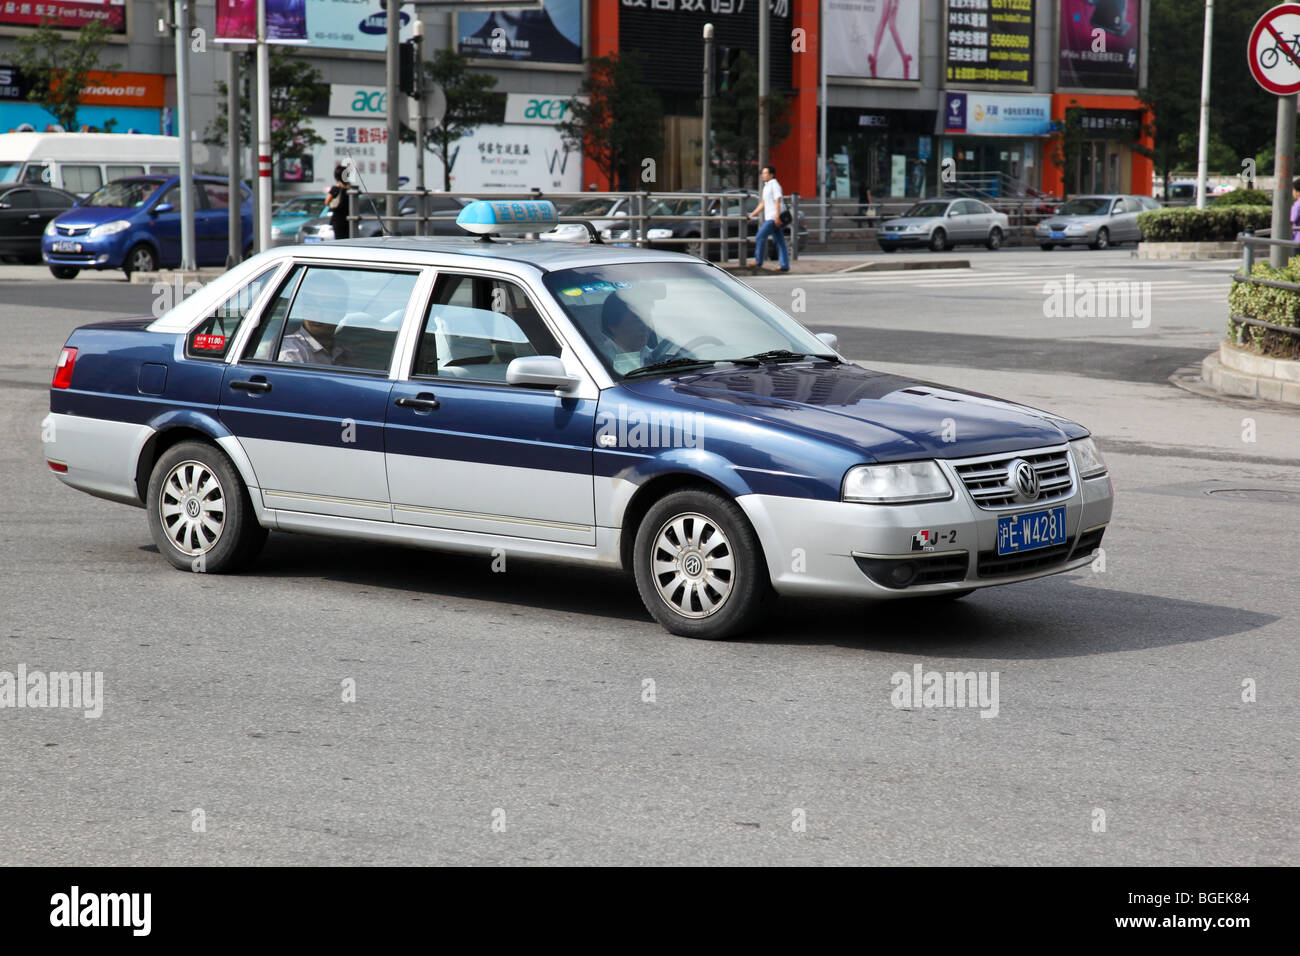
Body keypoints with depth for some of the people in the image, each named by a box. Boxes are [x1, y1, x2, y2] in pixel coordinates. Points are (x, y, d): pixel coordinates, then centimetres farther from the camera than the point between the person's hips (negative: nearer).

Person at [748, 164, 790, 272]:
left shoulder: (775, 185, -8)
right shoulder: (766, 186, 21)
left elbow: (778, 202, -18)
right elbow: (762, 204, 27)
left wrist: (777, 217, -27)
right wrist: (753, 214, 22)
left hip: (773, 219, -9)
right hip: (770, 218, 9)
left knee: (760, 237, -12)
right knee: (779, 242, 5)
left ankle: (758, 262, -9)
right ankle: (784, 266, 3)